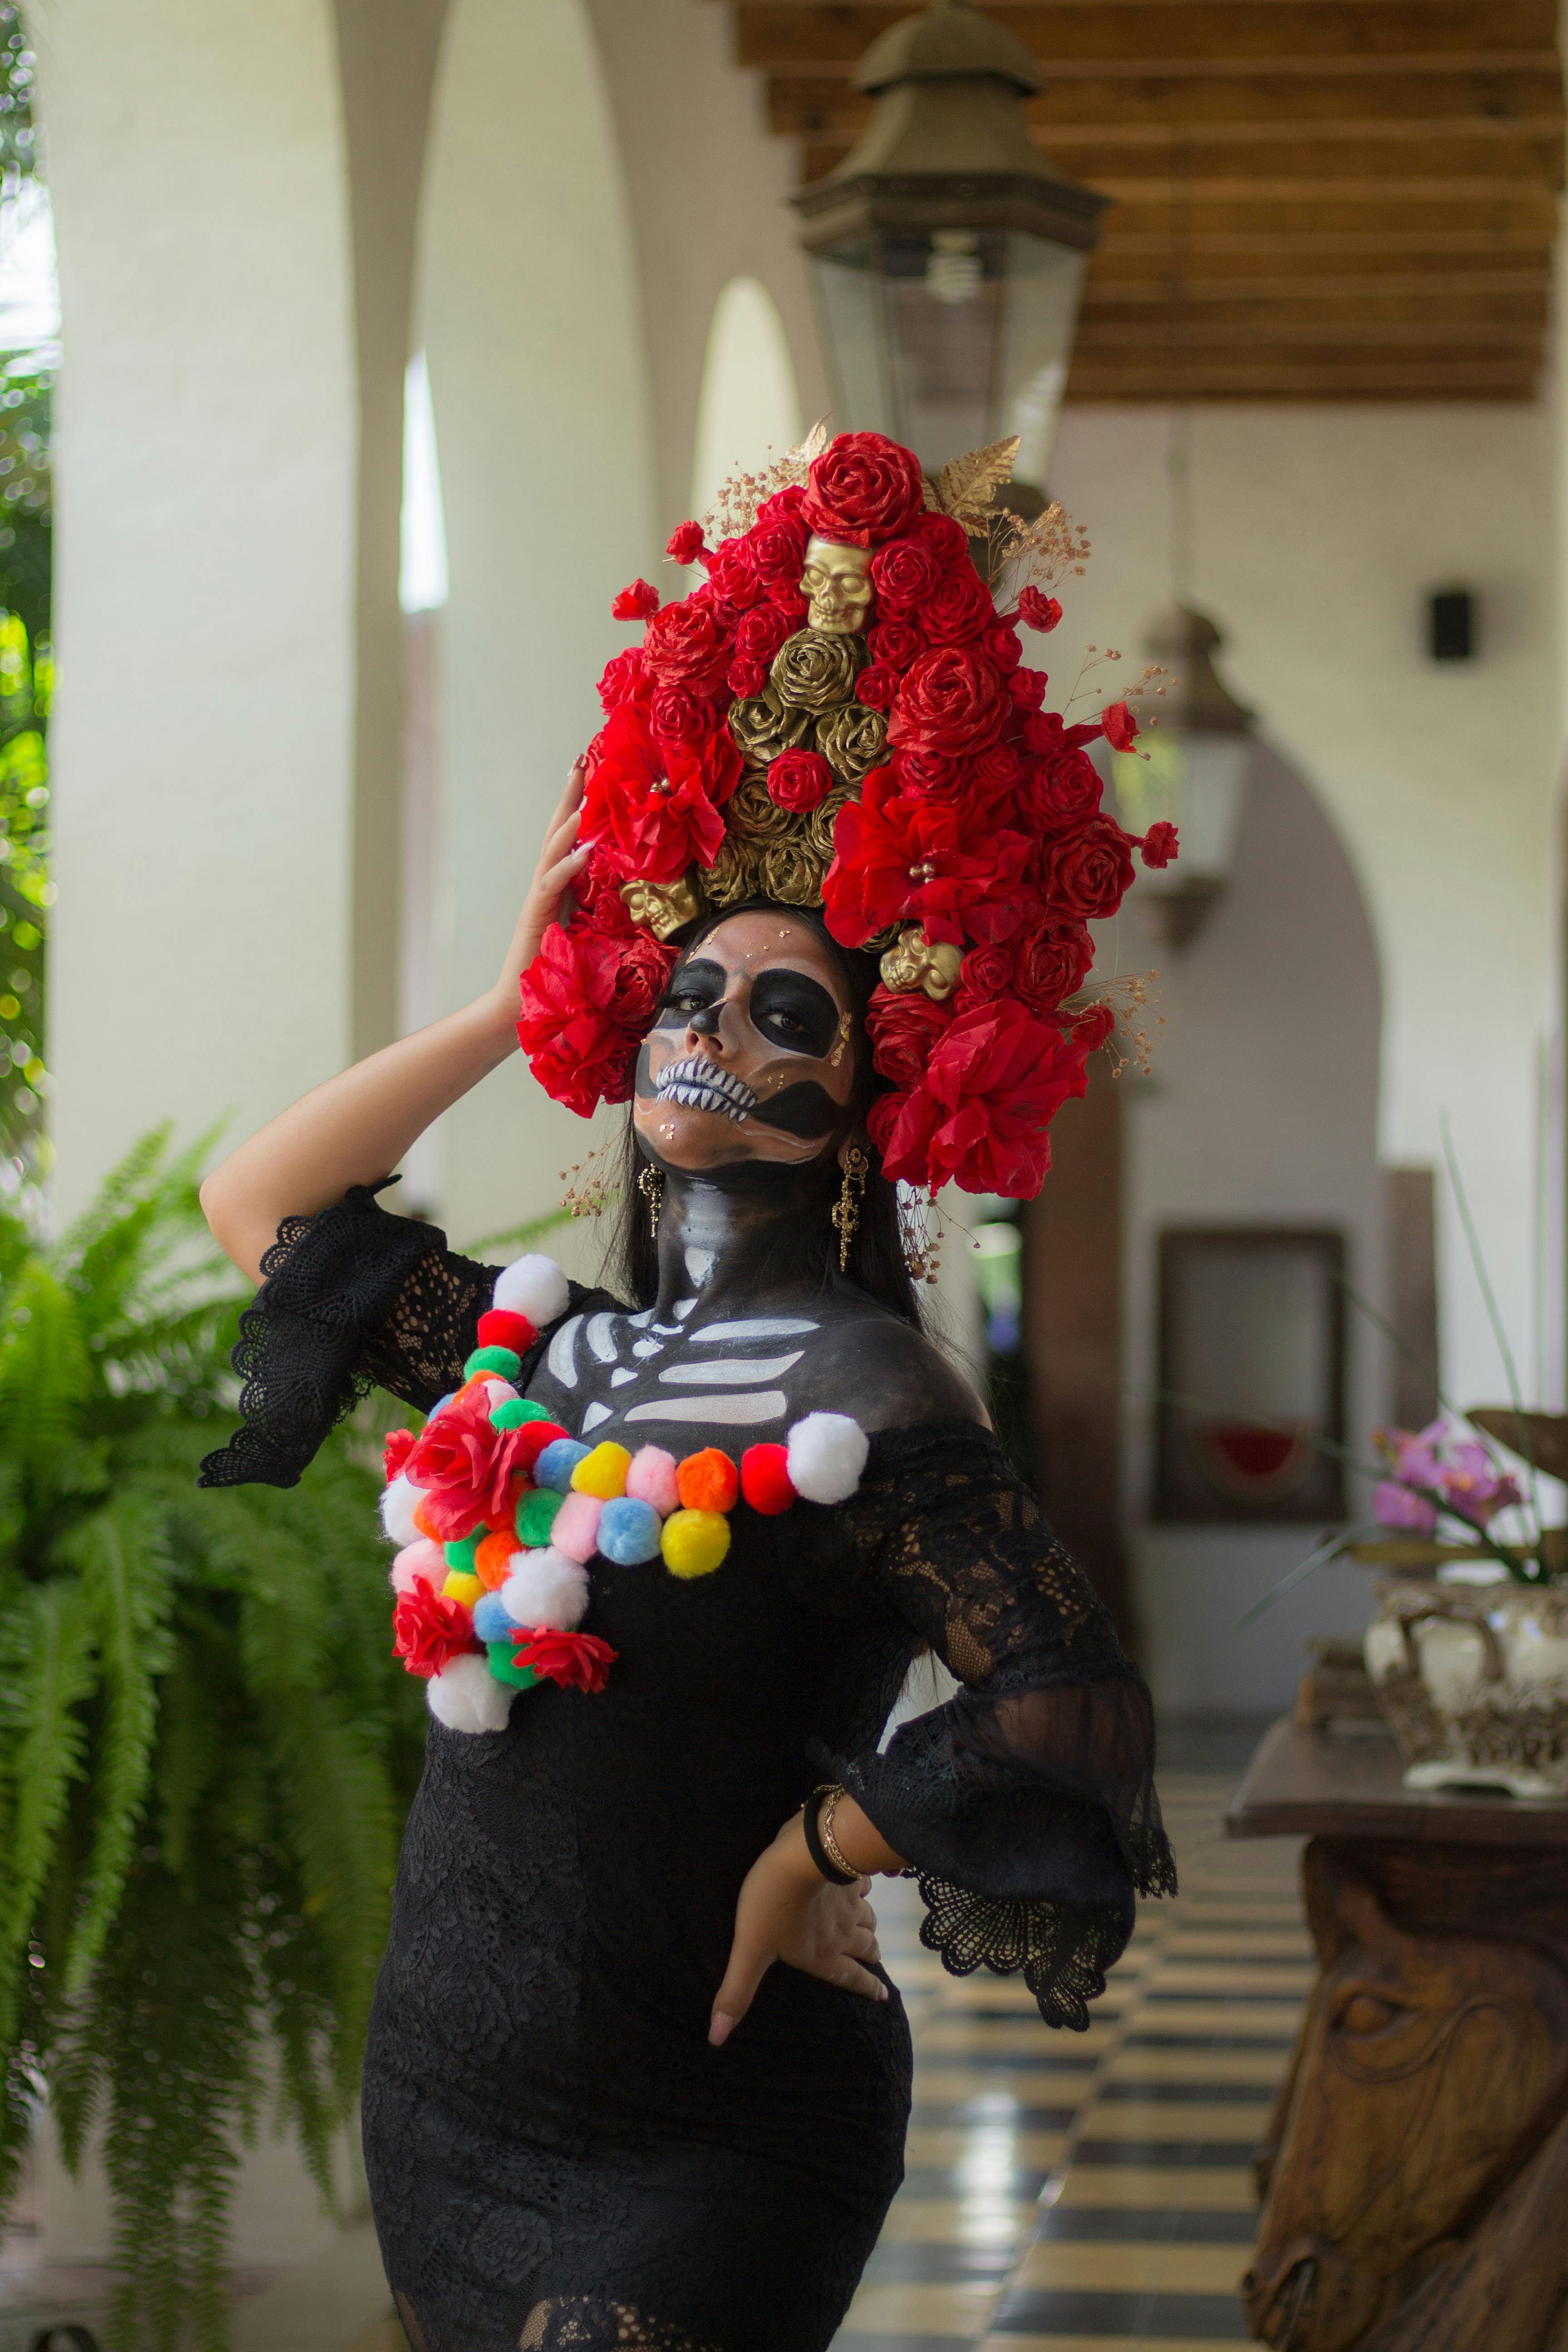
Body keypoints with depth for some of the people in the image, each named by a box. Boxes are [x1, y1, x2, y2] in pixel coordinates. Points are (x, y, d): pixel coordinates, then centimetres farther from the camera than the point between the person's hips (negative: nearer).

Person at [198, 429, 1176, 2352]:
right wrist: (505, 1005, 13)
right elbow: (257, 1205, 19)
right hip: (437, 2103, 7)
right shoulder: (537, 1355, 9)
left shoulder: (856, 1401, -13)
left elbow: (1072, 1721, -22)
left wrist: (803, 1859, -12)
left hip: (700, 2144, -6)